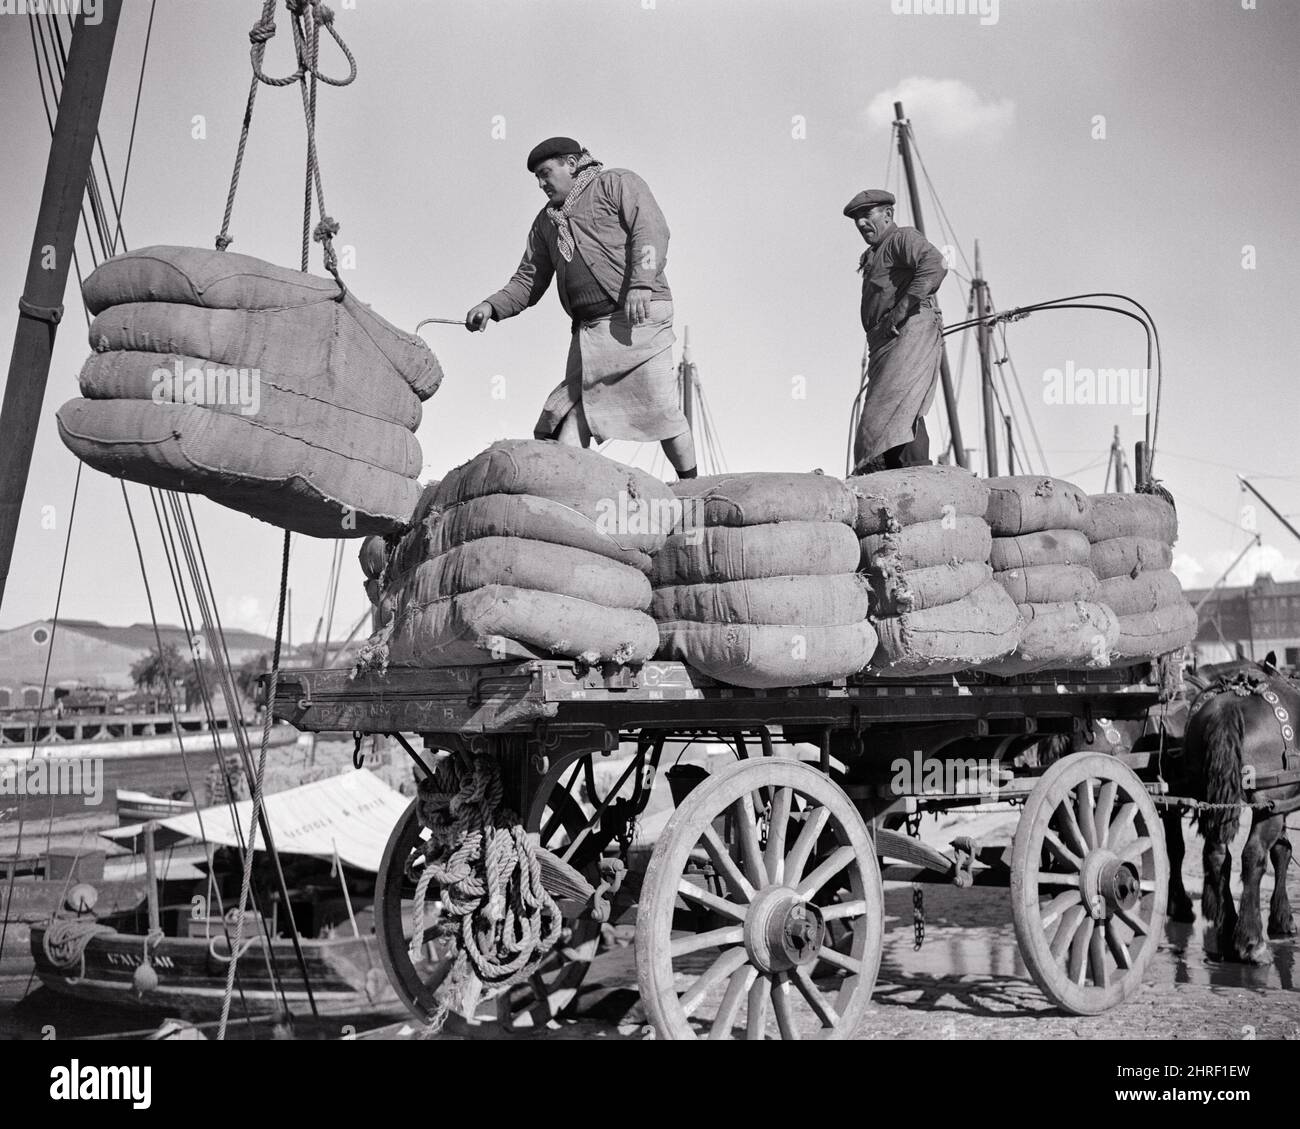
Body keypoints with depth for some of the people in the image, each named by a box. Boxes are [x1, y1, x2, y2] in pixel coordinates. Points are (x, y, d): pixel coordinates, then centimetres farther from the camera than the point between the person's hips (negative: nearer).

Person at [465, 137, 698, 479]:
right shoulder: (545, 222, 27)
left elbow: (651, 230, -6)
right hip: (587, 329, 6)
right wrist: (492, 306, 4)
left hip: (639, 315, -6)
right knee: (571, 417, -3)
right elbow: (528, 281, 23)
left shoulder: (617, 183, 10)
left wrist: (641, 283, -21)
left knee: (661, 409, -7)